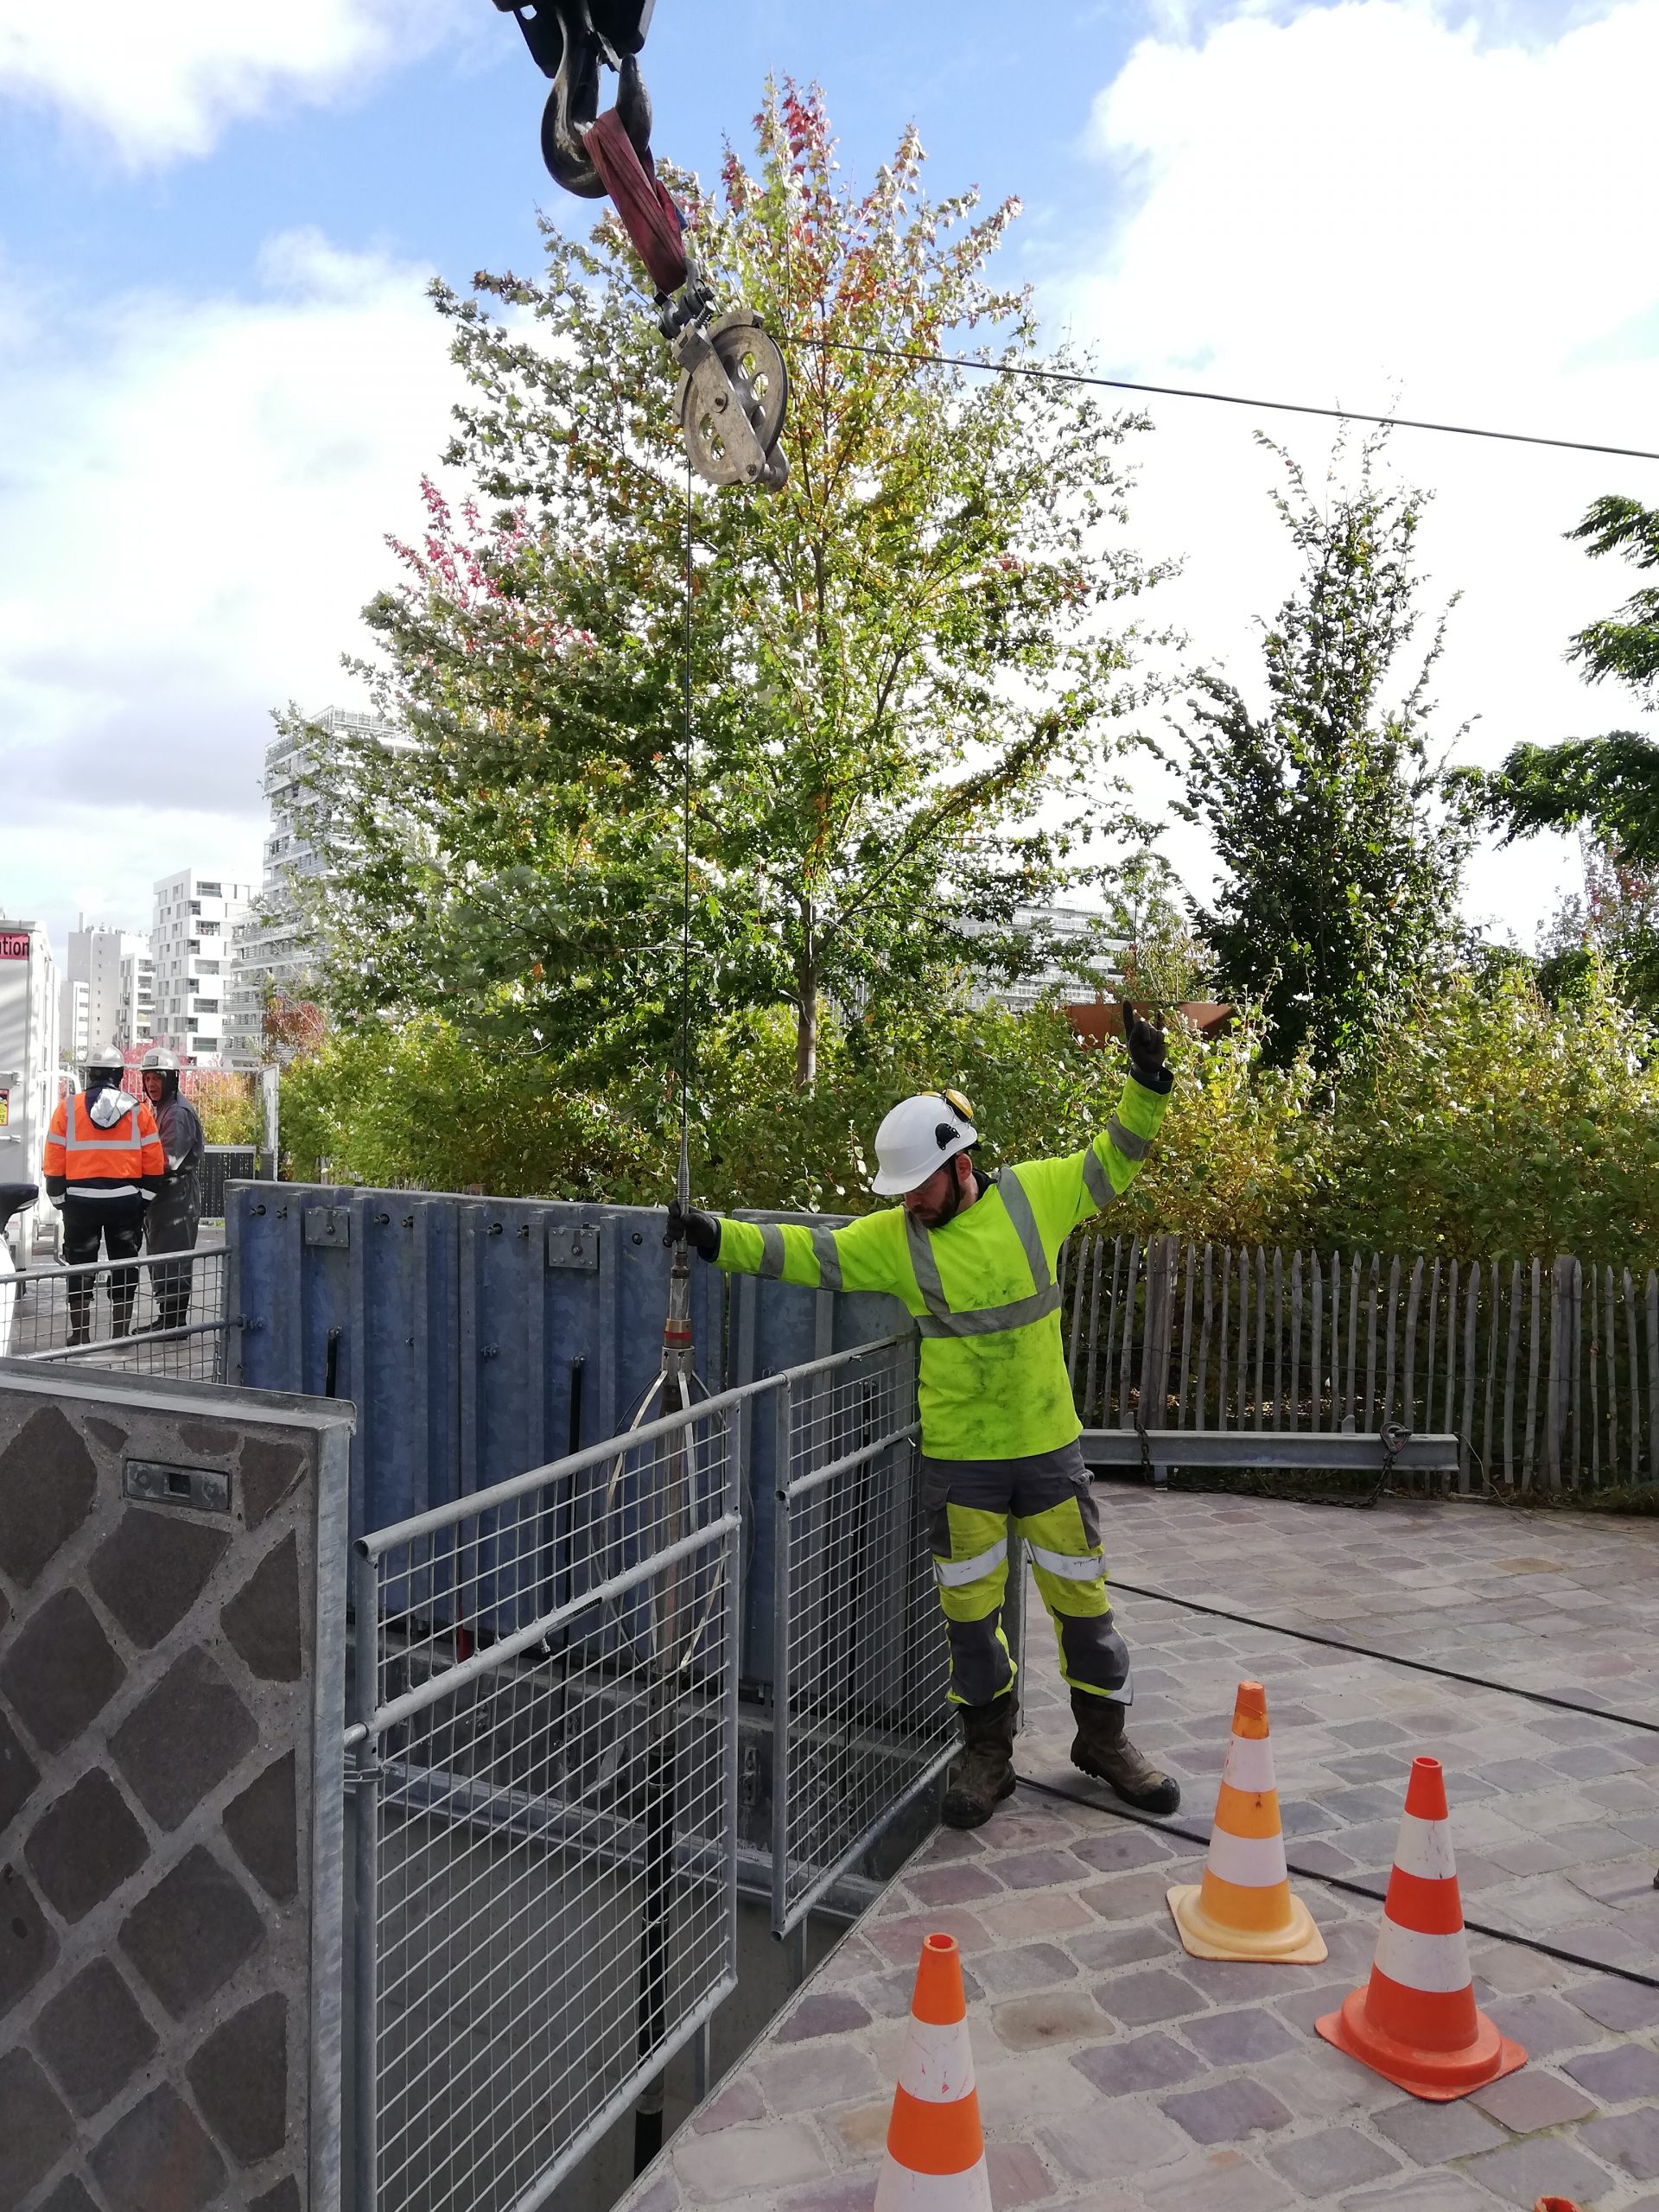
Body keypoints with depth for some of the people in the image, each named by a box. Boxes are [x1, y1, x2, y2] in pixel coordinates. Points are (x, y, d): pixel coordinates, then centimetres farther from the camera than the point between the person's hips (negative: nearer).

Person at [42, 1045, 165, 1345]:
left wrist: (60, 1199, 8)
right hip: (126, 1201, 0)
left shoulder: (68, 1107, -1)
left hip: (79, 1200, 0)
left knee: (81, 1267, 10)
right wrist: (143, 1198, 10)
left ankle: (80, 1335, 13)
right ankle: (121, 1332, 13)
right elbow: (154, 1163, 0)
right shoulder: (138, 1109, 0)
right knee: (124, 1266, 10)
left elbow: (54, 1162, -2)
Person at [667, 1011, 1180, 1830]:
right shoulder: (891, 1239, -6)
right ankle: (988, 1753, 29)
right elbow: (805, 1253, -9)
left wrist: (1146, 1086, -6)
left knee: (1080, 1593, 11)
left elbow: (1112, 1162, 5)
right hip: (957, 1458, 0)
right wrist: (718, 1236, -18)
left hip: (1048, 1445, 0)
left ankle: (1104, 1739, 32)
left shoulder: (1033, 1193, -4)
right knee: (969, 1607, 9)